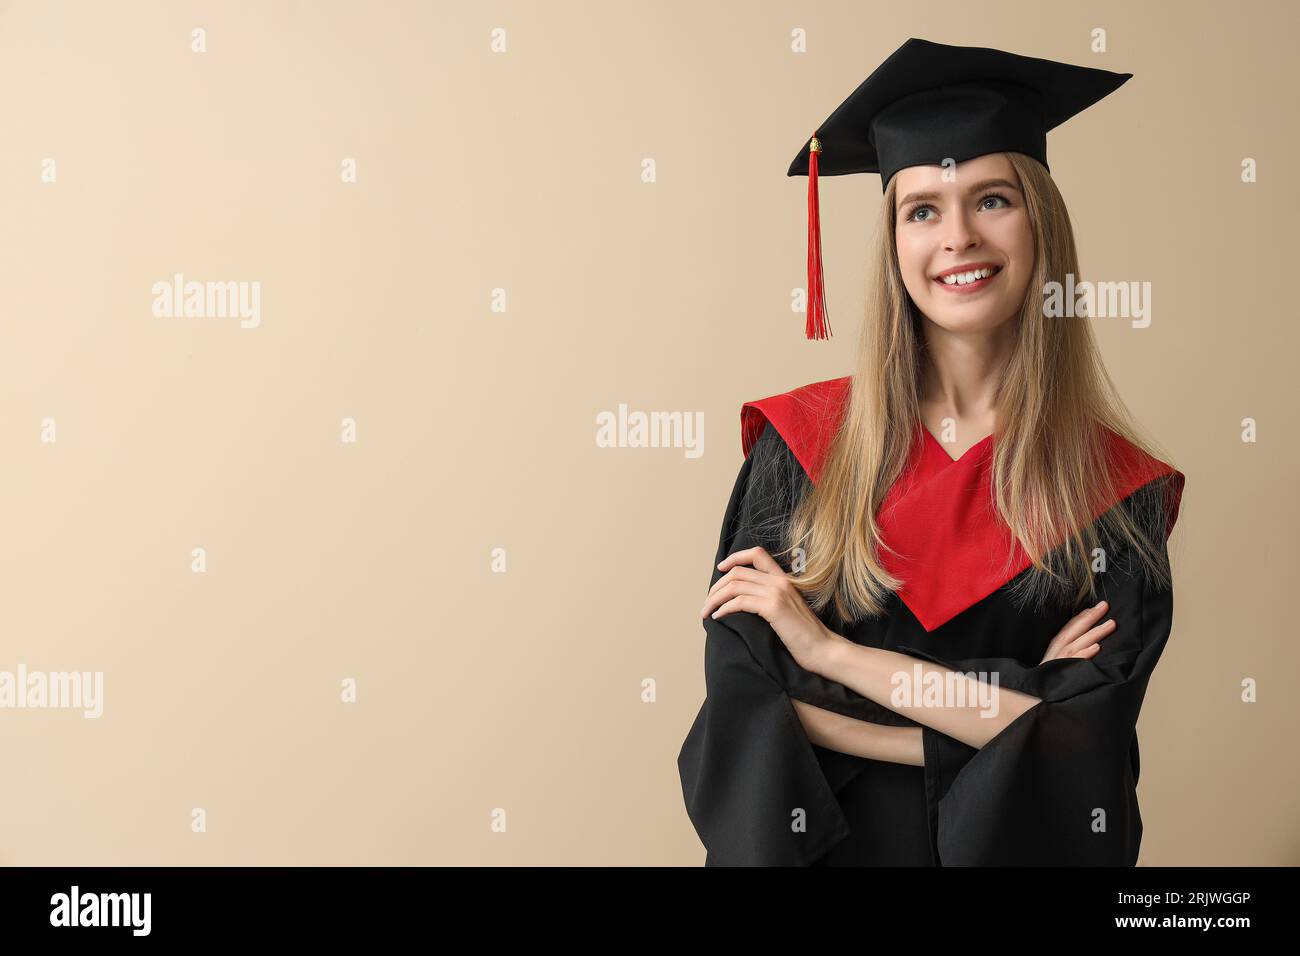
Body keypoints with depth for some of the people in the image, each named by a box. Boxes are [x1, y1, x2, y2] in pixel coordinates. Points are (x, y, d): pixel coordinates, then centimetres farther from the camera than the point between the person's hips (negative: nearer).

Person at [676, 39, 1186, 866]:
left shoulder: (1119, 491, -9)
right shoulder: (803, 445, -10)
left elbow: (1084, 758, -16)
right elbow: (742, 705, -13)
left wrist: (831, 650, -18)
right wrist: (1006, 713, -18)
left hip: (1015, 843, 0)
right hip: (819, 838, 0)